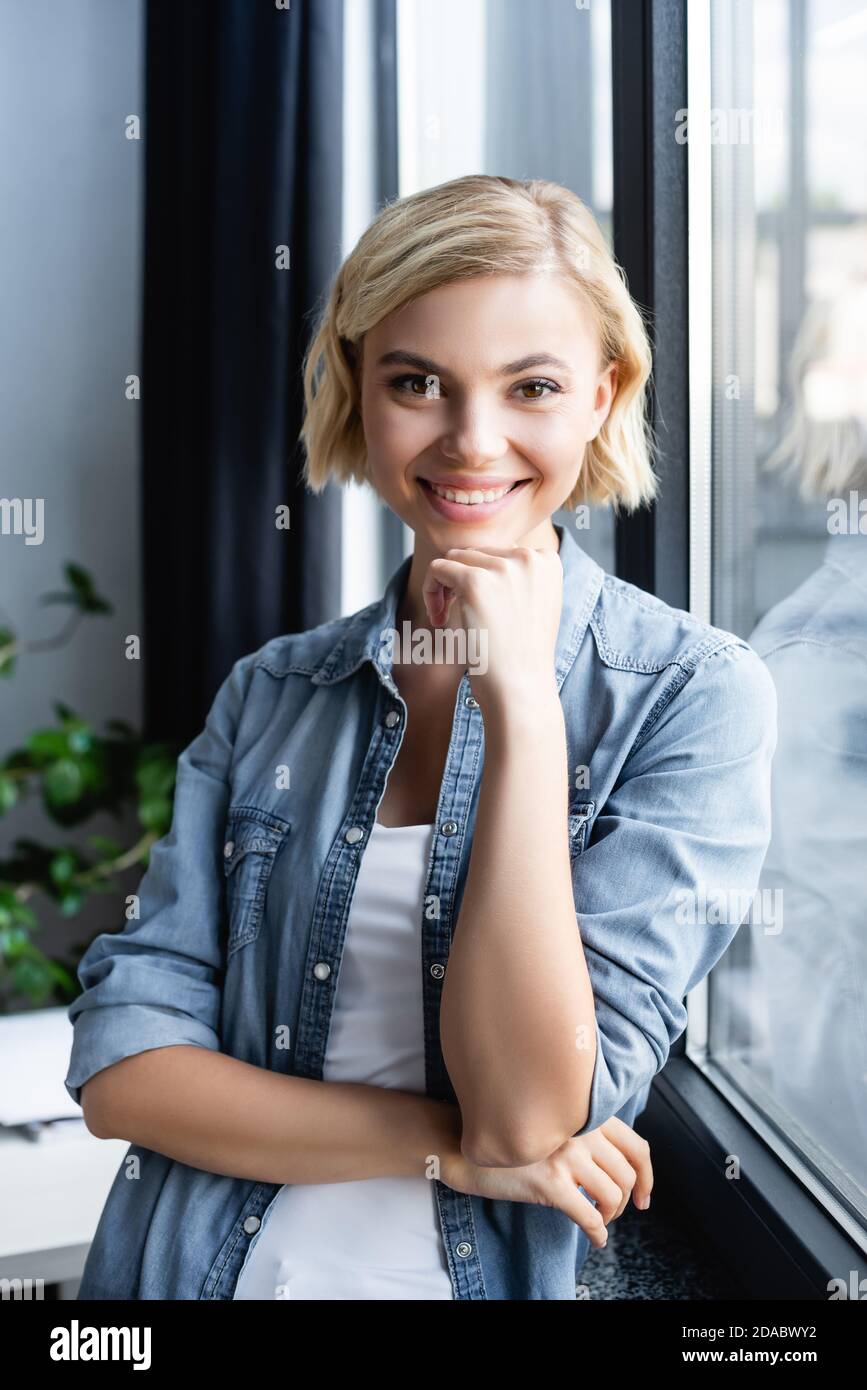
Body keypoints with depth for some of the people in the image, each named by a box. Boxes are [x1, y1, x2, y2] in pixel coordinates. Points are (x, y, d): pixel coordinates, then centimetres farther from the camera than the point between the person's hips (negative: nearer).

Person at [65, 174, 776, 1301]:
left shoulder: (697, 695, -10)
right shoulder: (270, 694, -1)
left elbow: (533, 1113, -17)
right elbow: (121, 1062, -6)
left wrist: (522, 701, -22)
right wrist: (453, 1147, -17)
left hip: (488, 1272, -1)